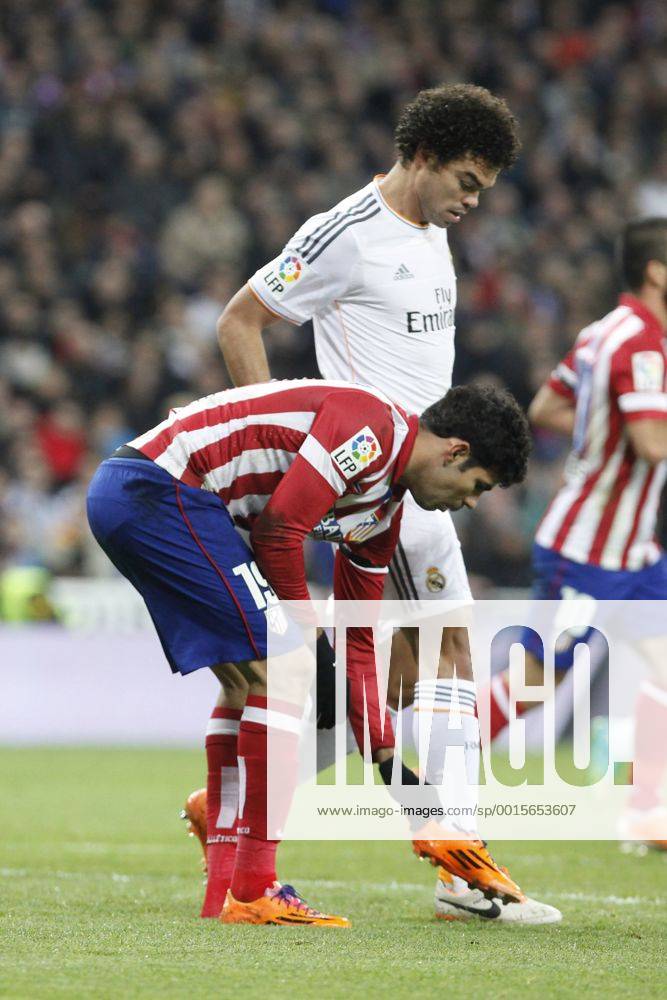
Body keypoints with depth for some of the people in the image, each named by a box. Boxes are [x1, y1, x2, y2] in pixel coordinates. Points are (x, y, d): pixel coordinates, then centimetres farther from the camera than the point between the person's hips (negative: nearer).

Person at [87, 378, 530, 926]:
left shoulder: (386, 508, 20)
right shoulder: (372, 429, -11)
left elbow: (356, 639, 26)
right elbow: (278, 528, -16)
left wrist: (388, 762, 24)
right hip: (158, 489, -11)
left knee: (247, 682, 18)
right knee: (286, 669, -10)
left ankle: (228, 882, 21)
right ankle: (253, 892, -10)